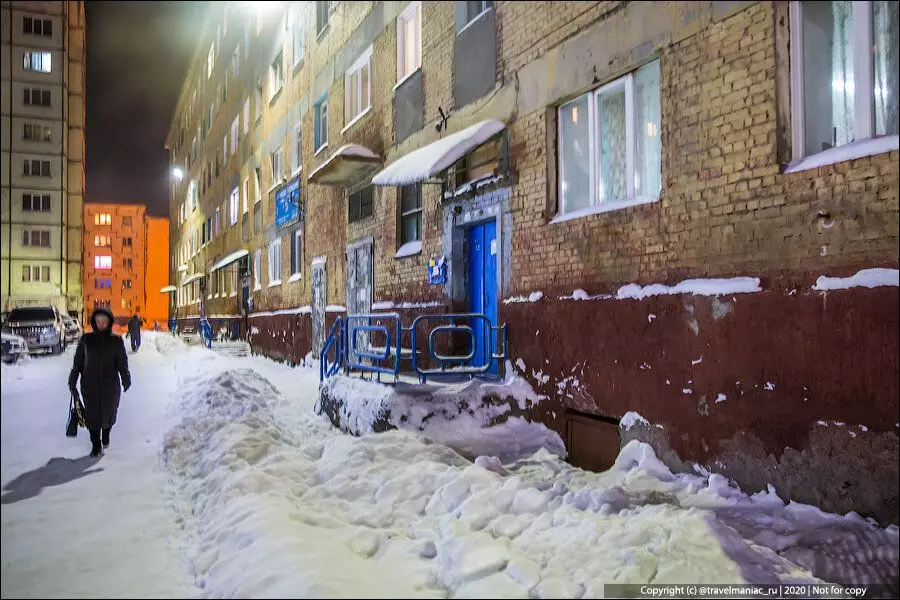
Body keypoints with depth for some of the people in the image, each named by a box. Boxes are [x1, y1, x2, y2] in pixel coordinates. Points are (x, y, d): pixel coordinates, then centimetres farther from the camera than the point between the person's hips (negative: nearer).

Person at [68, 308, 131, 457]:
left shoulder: (116, 341, 0)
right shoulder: (86, 339, 1)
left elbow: (122, 363, 1)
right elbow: (77, 361, 6)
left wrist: (126, 380, -8)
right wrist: (72, 381, 6)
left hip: (110, 384, 0)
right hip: (90, 384, 0)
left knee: (109, 411, 10)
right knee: (92, 413, -1)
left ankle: (106, 434, 38)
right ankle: (96, 444, 11)